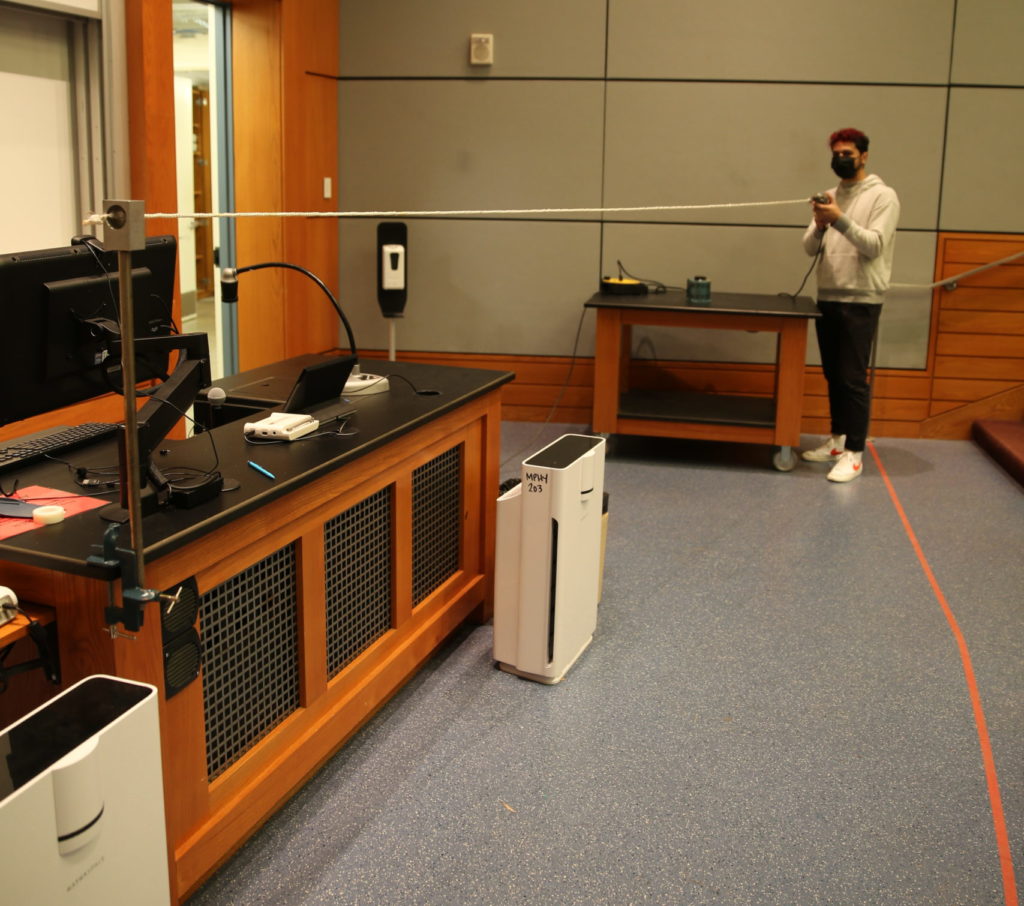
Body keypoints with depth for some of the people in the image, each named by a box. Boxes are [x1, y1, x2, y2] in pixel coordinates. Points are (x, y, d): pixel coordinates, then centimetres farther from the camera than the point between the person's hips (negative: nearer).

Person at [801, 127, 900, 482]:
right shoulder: (830, 197, 13)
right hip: (827, 299, 6)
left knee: (853, 378, -7)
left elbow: (875, 246, -15)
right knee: (833, 375, 12)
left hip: (861, 301, -6)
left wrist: (841, 221, -26)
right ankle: (837, 440, 23)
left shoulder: (883, 196, -4)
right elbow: (809, 248, 7)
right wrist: (819, 225, -14)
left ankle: (854, 453, -3)